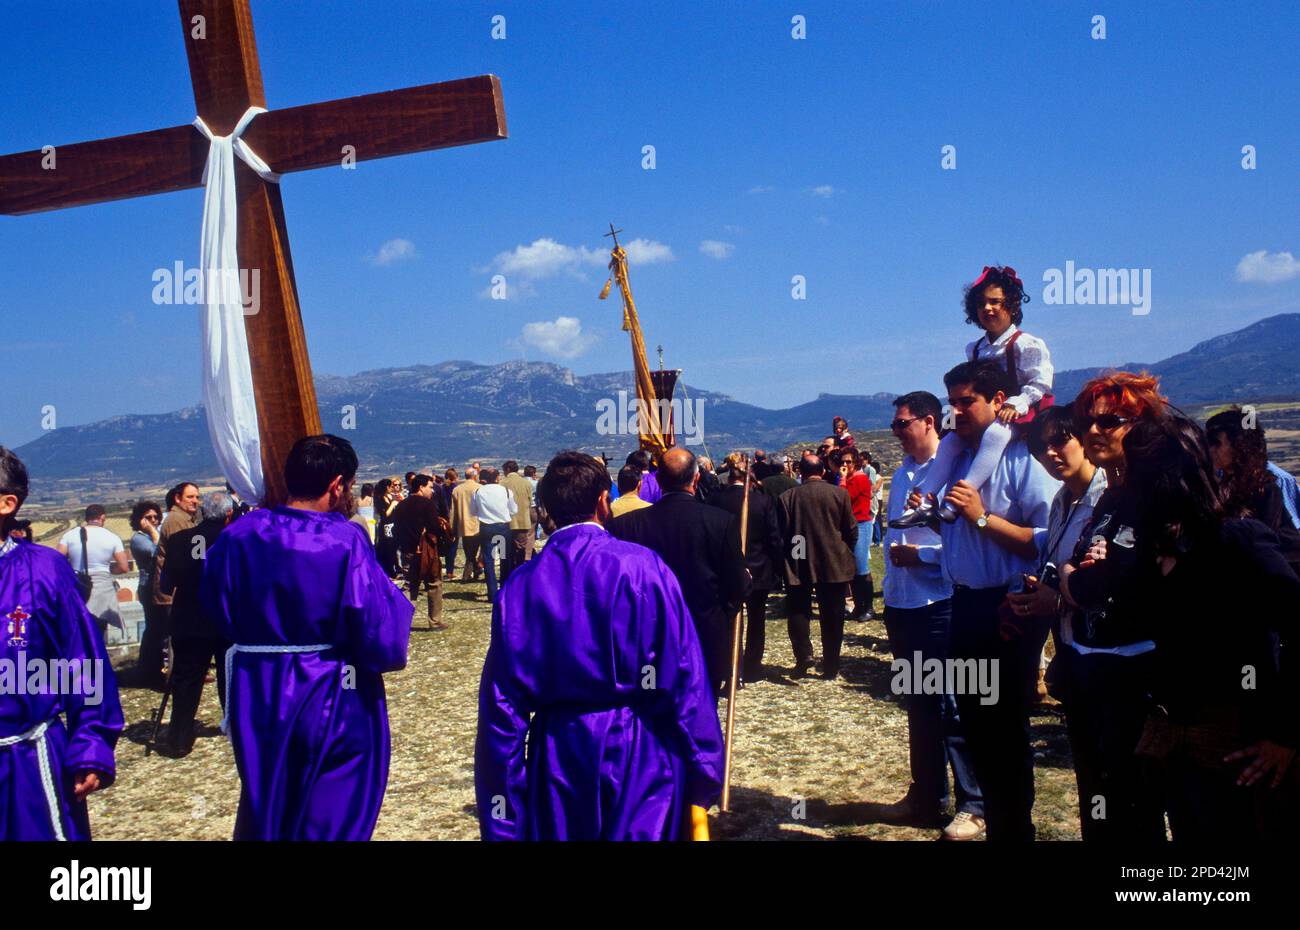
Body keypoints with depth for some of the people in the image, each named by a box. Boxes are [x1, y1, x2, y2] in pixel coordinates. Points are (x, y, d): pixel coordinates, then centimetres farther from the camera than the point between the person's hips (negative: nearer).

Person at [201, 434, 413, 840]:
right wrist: (395, 599, -2)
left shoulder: (237, 537, -4)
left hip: (257, 704, 5)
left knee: (260, 817, 23)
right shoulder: (345, 542, -19)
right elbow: (383, 642, -21)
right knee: (331, 823, 12)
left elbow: (215, 612, 11)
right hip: (333, 707, -5)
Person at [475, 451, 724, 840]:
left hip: (557, 761, 3)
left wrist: (502, 819, 5)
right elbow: (684, 677, -11)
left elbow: (502, 704, -2)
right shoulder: (642, 567, -10)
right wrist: (701, 775, -3)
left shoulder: (521, 585, -3)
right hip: (639, 756, -2)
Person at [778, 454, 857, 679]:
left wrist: (787, 558, 13)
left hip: (798, 564, 0)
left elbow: (782, 533, -2)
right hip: (833, 565, 0)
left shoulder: (787, 497, -5)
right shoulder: (839, 494, -5)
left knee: (798, 612, 11)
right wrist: (846, 553, 16)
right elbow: (851, 530, -1)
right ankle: (831, 667, 12)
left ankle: (803, 654, -7)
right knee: (831, 617, 8)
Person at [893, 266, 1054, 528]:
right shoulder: (974, 349, 16)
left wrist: (1016, 403, -25)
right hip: (984, 414, 8)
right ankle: (926, 499, -18)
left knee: (995, 432, -37)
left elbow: (1040, 384, -12)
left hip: (1021, 415, -8)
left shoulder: (1027, 344, -5)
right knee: (950, 439, -8)